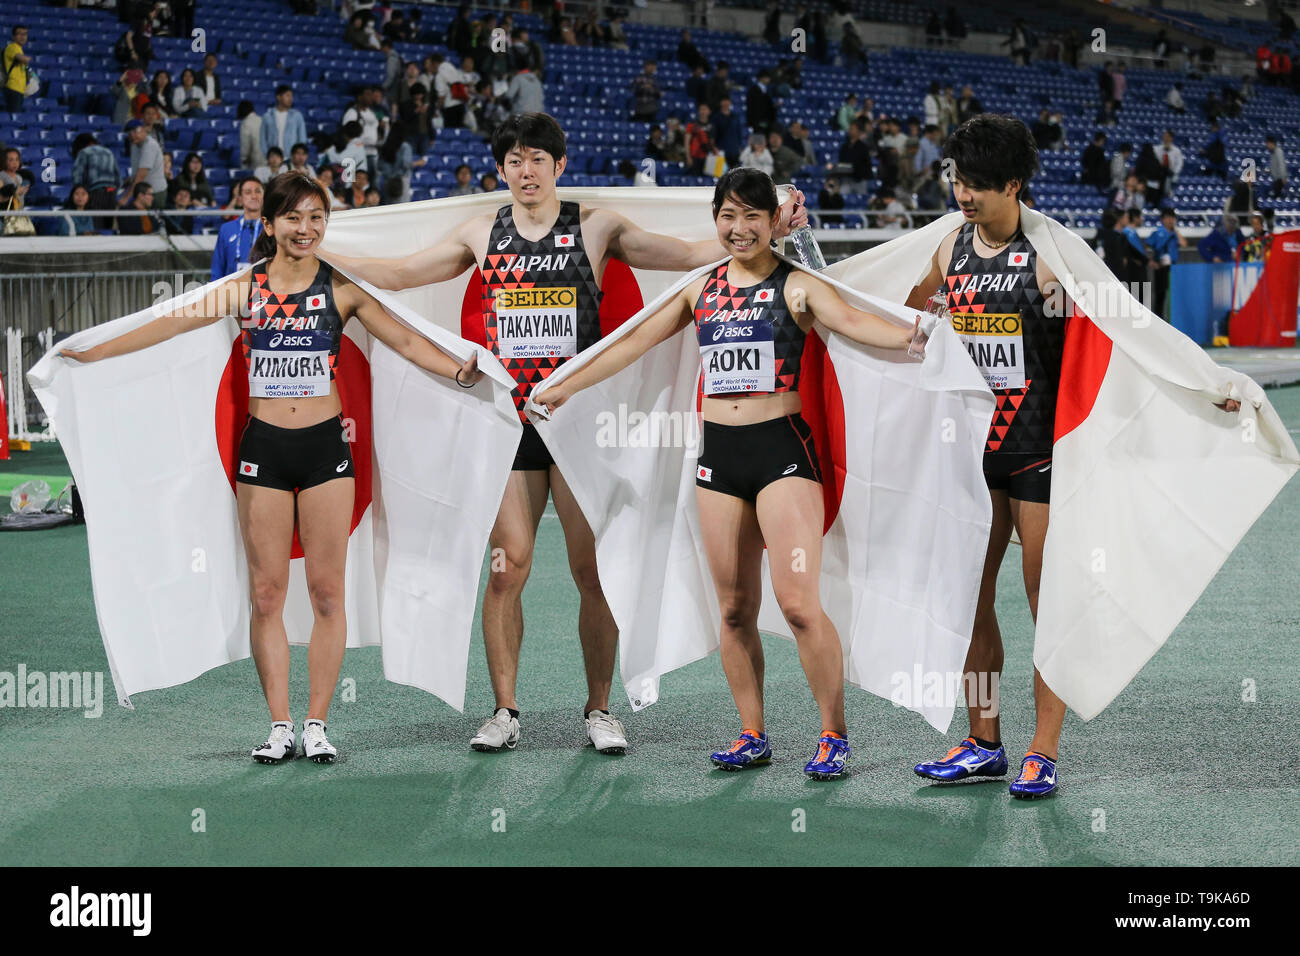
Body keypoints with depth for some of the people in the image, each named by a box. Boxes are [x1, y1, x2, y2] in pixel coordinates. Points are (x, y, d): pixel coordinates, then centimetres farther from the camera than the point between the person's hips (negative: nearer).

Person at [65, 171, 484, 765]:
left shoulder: (342, 291, 2)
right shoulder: (245, 290, 5)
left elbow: (405, 342, -1)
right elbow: (171, 324, 4)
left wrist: (459, 370, -17)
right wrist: (87, 353, 1)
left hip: (326, 447, -1)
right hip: (264, 448, 1)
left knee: (326, 591, -1)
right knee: (266, 593, 1)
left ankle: (317, 725, 6)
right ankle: (279, 727, 7)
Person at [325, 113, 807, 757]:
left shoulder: (595, 228, 4)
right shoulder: (482, 234, 11)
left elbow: (694, 255, 3)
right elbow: (398, 275, 18)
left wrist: (769, 228, -8)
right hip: (509, 417, 2)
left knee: (593, 570, -2)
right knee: (508, 568, -2)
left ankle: (599, 710, 10)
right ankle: (504, 711, 7)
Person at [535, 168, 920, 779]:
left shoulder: (796, 286, -2)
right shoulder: (700, 289, 12)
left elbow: (851, 322, -18)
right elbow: (635, 343, 19)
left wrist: (909, 334, -37)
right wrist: (565, 388, 22)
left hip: (782, 449, -5)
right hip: (719, 454, 5)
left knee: (798, 603, -12)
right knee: (735, 608, 7)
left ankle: (834, 736, 0)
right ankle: (753, 737, 17)